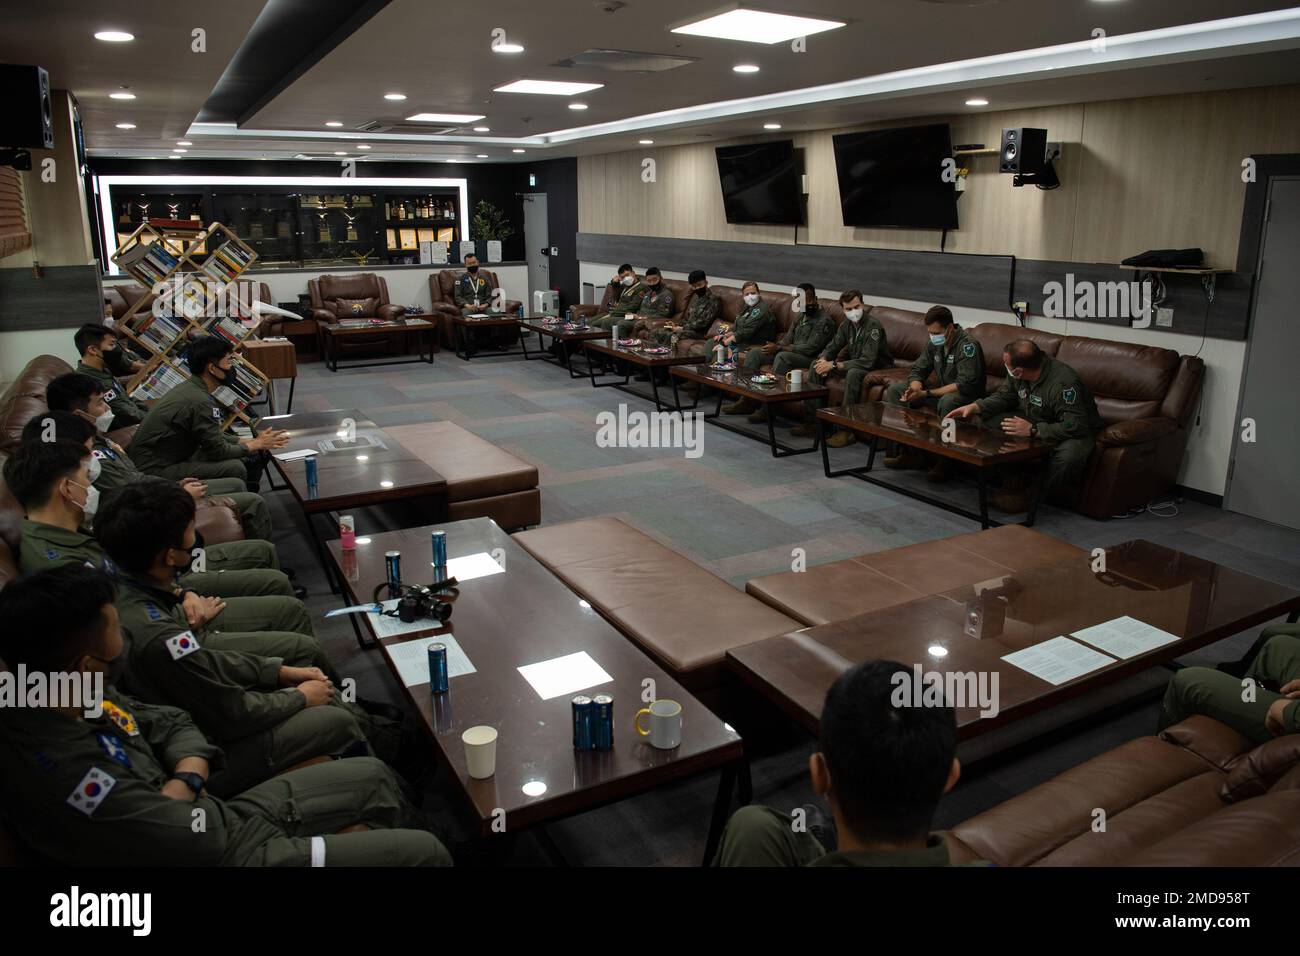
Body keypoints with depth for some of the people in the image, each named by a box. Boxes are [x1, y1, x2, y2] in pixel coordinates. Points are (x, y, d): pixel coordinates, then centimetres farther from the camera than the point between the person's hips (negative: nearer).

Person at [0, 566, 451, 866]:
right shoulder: (65, 773, -35)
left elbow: (171, 724, 6)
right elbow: (206, 840, -29)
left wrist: (186, 782, -14)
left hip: (213, 821, 9)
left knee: (373, 774, 18)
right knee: (426, 852, -5)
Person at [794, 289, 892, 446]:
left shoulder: (873, 326, -24)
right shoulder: (847, 324, 1)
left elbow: (867, 361, -32)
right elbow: (832, 346, 8)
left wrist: (834, 365, -32)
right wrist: (823, 360, -17)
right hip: (853, 363, 8)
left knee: (853, 373, -40)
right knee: (816, 365, -2)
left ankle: (847, 430, -35)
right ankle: (811, 421, -4)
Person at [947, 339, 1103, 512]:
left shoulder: (1064, 383, -34)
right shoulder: (1017, 375, -11)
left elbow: (1075, 426, -38)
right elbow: (1004, 396, 6)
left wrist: (1033, 431, -39)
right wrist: (975, 406, -9)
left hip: (1078, 431, -7)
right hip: (1035, 421, 7)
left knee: (1069, 456, -40)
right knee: (989, 419, -9)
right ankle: (1014, 480, -7)